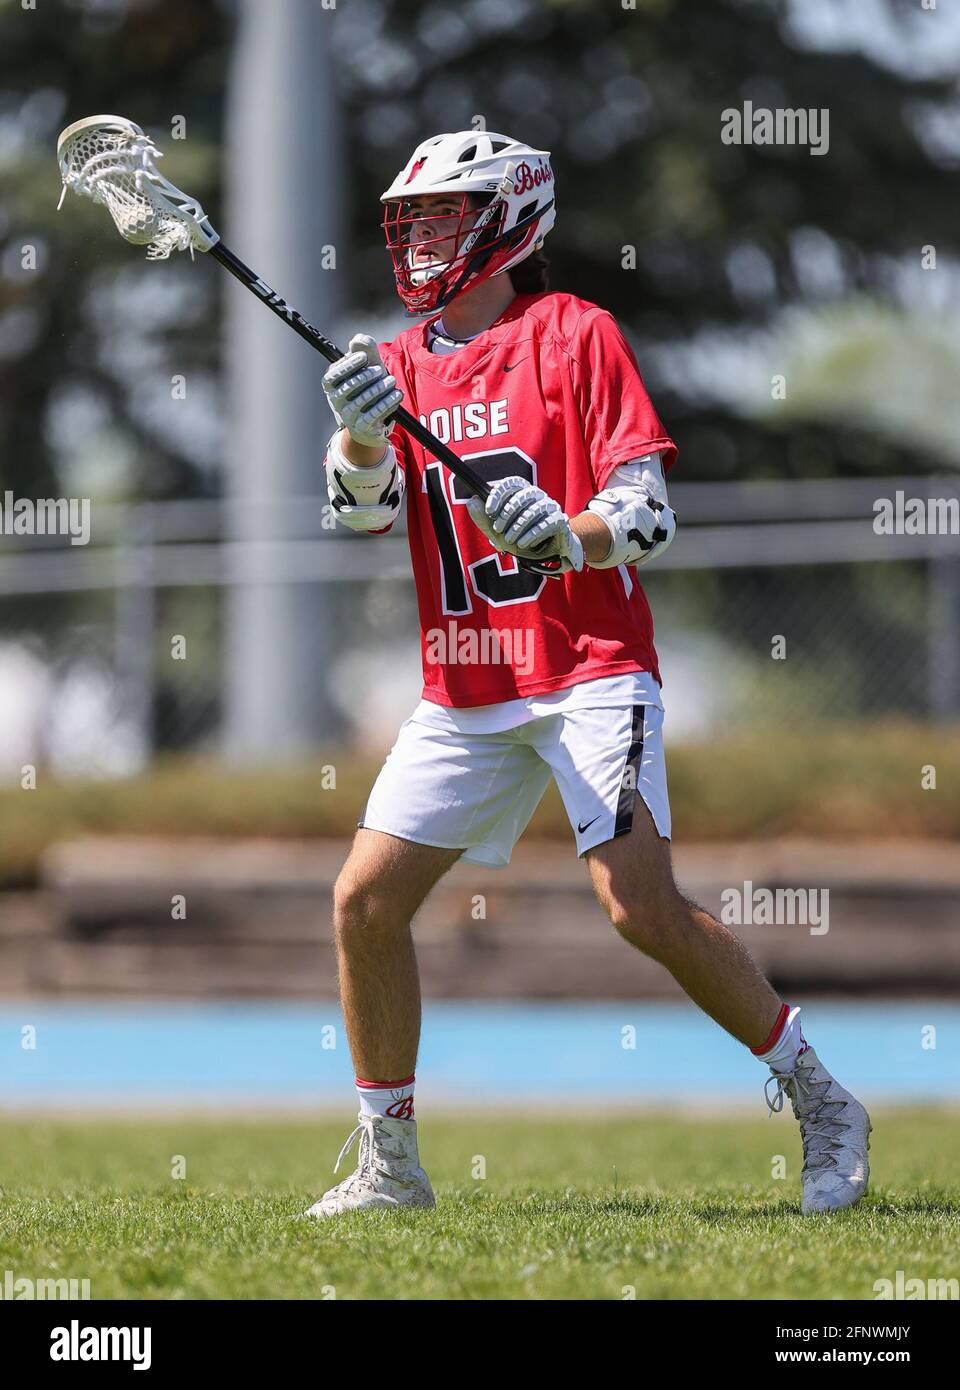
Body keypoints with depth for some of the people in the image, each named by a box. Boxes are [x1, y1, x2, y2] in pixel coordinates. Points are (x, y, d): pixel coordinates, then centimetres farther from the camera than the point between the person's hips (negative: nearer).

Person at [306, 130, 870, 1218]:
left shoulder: (575, 334, -3)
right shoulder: (402, 361, 13)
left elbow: (649, 516, -10)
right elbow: (365, 507, -2)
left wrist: (567, 537, -30)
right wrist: (360, 432, -22)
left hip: (590, 671, -6)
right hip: (463, 694, 6)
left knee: (641, 905, -19)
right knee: (366, 899, -1)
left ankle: (817, 1100, -5)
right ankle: (389, 1163, 12)